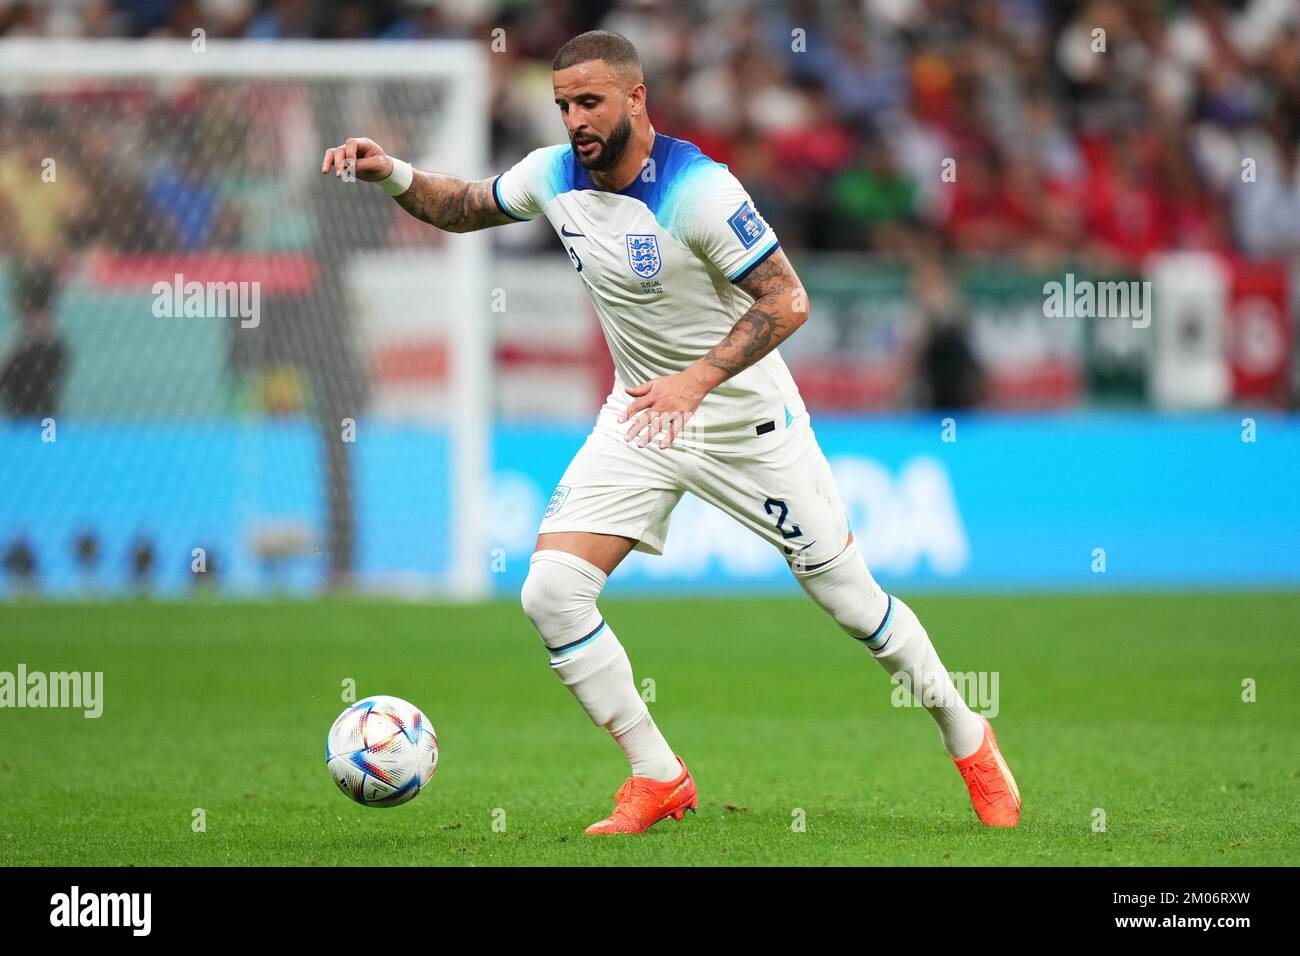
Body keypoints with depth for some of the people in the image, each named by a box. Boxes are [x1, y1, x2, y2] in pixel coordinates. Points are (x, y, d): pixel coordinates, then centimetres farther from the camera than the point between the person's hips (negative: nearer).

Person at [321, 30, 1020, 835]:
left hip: (747, 421, -5)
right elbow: (463, 207, 13)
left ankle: (969, 741, 27)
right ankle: (658, 779, -1)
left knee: (848, 595, 4)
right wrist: (393, 174, -6)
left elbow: (787, 300, -24)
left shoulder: (697, 189, -24)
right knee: (551, 591, -13)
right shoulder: (555, 176, -5)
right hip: (640, 418, 5)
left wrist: (696, 380, -34)